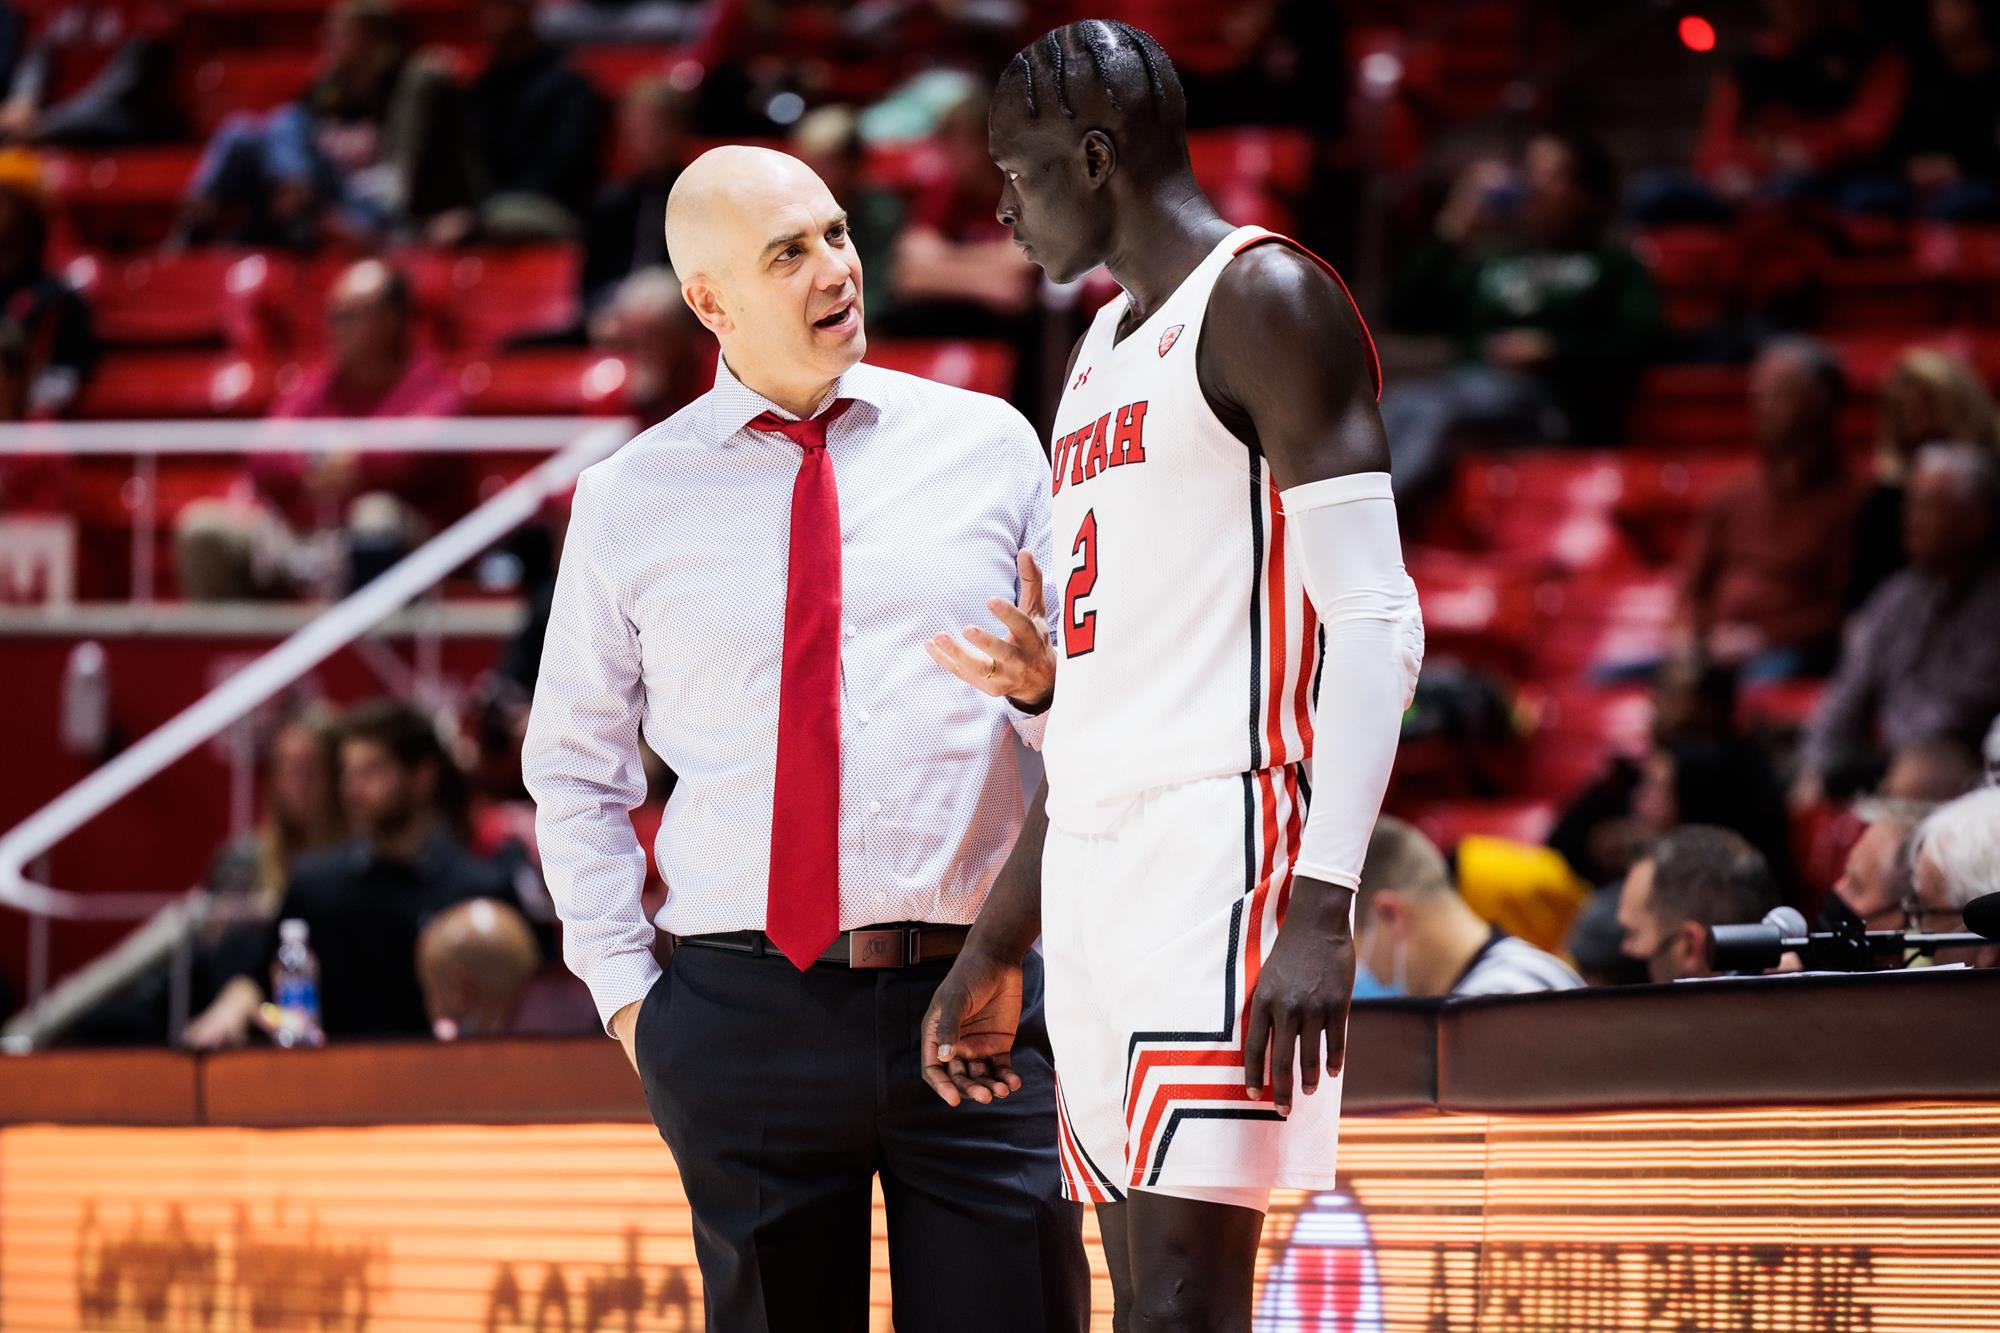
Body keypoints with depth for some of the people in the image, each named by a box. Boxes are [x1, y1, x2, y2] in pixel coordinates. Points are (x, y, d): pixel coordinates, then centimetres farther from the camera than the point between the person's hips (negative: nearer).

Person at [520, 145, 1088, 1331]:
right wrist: (625, 987, 8)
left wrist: (1044, 686, -12)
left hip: (976, 1005, 0)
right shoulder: (631, 502, 7)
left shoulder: (988, 445, 9)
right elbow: (573, 770, 16)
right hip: (748, 1010, 0)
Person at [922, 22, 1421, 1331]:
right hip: (1096, 872, 9)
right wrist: (998, 948, 28)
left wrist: (1321, 914, -24)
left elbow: (1376, 627, -14)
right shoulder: (1104, 352, 23)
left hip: (1222, 849, -9)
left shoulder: (1263, 301, -5)